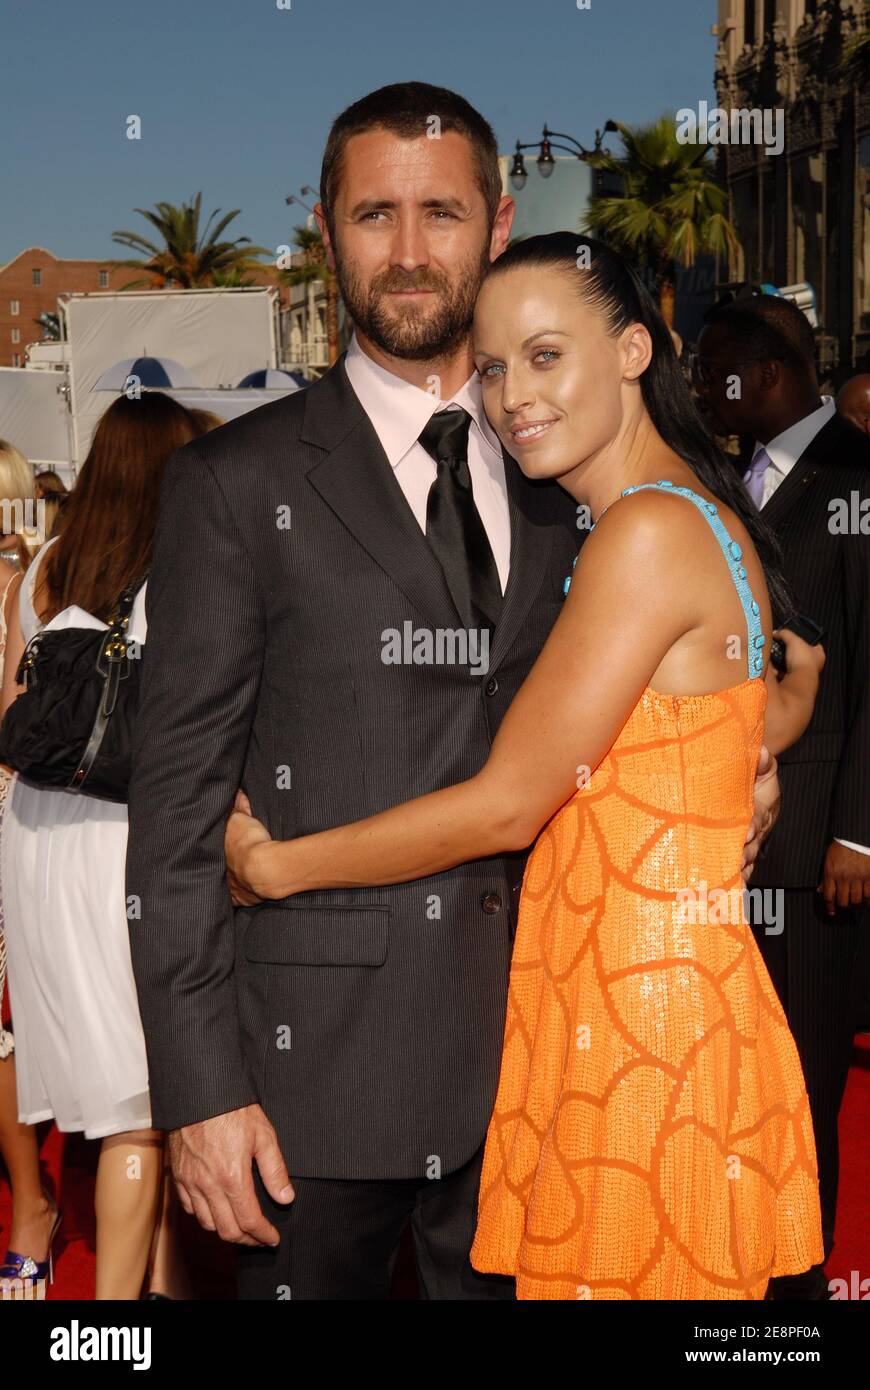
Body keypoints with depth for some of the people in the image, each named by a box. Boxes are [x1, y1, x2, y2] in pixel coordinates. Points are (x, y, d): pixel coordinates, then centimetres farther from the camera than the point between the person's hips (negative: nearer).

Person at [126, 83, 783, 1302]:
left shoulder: (552, 485, 11)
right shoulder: (236, 483, -3)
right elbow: (179, 799, -6)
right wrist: (200, 1088, -11)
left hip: (520, 1054, 4)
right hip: (319, 1060, -4)